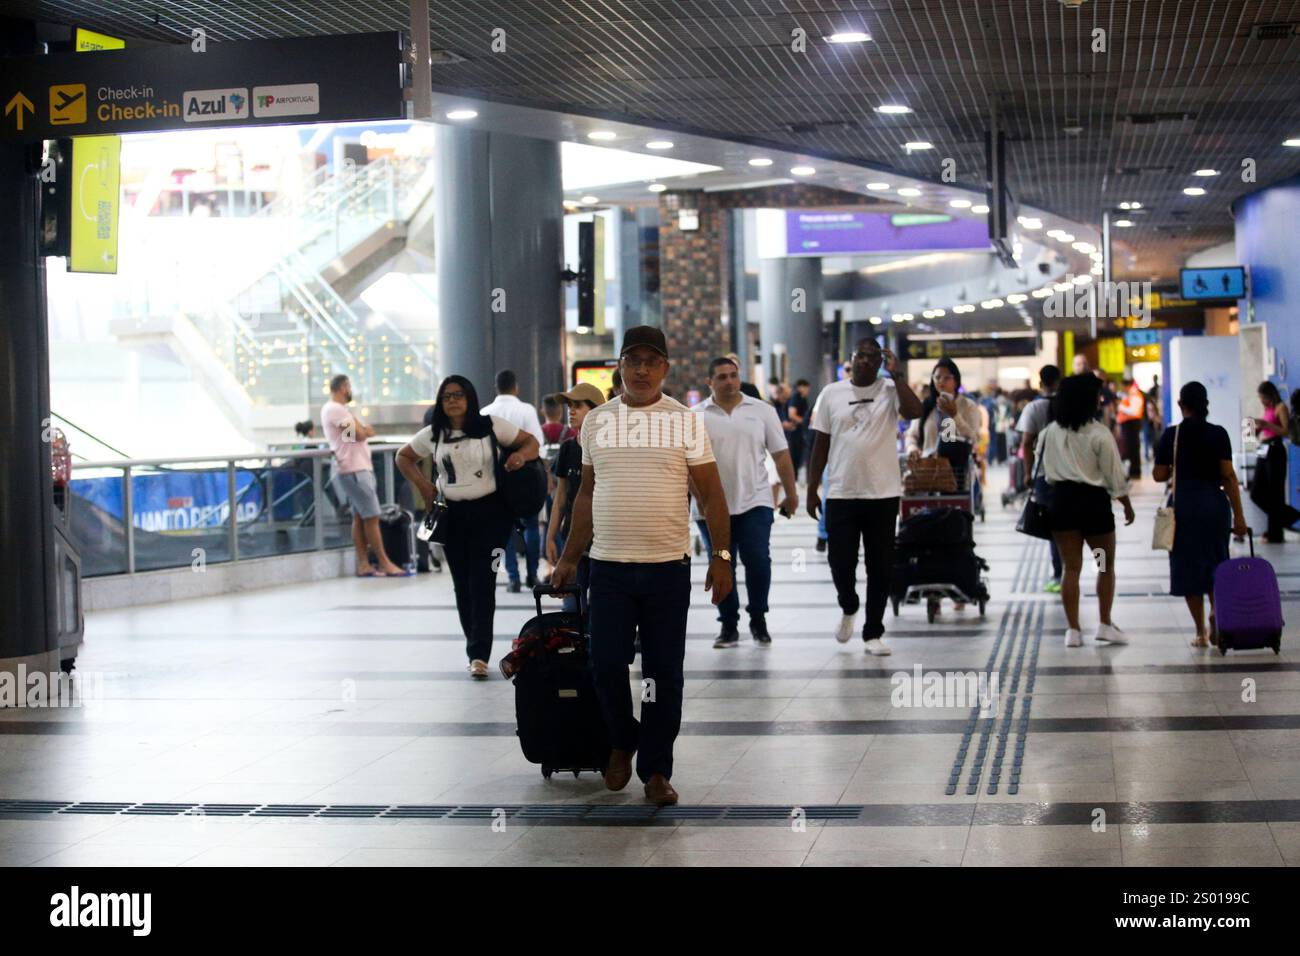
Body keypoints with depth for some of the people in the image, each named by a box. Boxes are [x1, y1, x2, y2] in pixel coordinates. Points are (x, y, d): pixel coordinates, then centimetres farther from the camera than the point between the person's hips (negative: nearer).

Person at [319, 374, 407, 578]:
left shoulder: (336, 409, 20)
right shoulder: (336, 409, -13)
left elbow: (366, 432, 17)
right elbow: (360, 434, -17)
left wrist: (362, 430, -4)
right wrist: (361, 427, 4)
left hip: (358, 467, 10)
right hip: (354, 469, -10)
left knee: (360, 517, 7)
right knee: (371, 516, -9)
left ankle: (363, 564, 6)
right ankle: (384, 563, -7)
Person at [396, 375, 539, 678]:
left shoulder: (491, 426, -3)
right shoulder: (433, 435, 6)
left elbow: (530, 442, 3)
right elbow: (404, 456, 21)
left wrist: (521, 455, -19)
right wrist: (422, 484, 7)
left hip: (488, 512, -4)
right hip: (452, 515, 4)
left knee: (482, 583, -9)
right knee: (462, 585, 7)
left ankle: (478, 654, -11)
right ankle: (477, 650, 17)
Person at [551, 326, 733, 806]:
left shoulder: (685, 421, 1)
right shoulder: (596, 420, 9)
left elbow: (711, 494, 0)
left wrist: (721, 555, -8)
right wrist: (569, 559, 14)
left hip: (668, 568, -2)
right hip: (608, 567, 2)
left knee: (664, 673, 2)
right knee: (606, 664, -2)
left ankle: (656, 770, 13)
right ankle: (622, 742, 25)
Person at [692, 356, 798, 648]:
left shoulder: (762, 411, 6)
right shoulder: (695, 417, 3)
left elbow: (781, 455, 7)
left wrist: (791, 493, 4)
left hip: (754, 503, 0)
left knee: (759, 561, -7)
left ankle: (758, 619, 13)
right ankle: (729, 626, 16)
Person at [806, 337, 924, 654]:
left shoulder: (890, 390, 0)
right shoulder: (831, 394, 5)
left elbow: (914, 411, -21)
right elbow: (820, 445, 8)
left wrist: (895, 374, -16)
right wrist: (812, 490, 5)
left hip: (883, 494, -1)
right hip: (841, 494, 1)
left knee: (880, 566, 4)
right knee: (840, 561, 0)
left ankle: (873, 632, 15)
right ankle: (849, 609, 30)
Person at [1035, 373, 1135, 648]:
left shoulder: (1050, 432, 3)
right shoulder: (1099, 434, -11)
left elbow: (1044, 471, 10)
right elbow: (1115, 475, -6)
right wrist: (1127, 506, 4)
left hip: (1062, 499, 4)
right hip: (1093, 500, -4)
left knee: (1071, 567, 7)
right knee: (1106, 565, 12)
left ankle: (1073, 629, 5)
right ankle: (1105, 624, 8)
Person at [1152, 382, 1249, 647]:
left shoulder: (1172, 435, -3)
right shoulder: (1218, 434, -2)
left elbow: (1159, 474, -2)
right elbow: (1229, 476, -6)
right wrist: (1238, 515, -4)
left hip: (1184, 504, -1)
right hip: (1215, 503, 1)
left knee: (1189, 566, 7)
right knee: (1216, 563, 16)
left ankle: (1201, 632, 7)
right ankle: (1216, 612, -8)